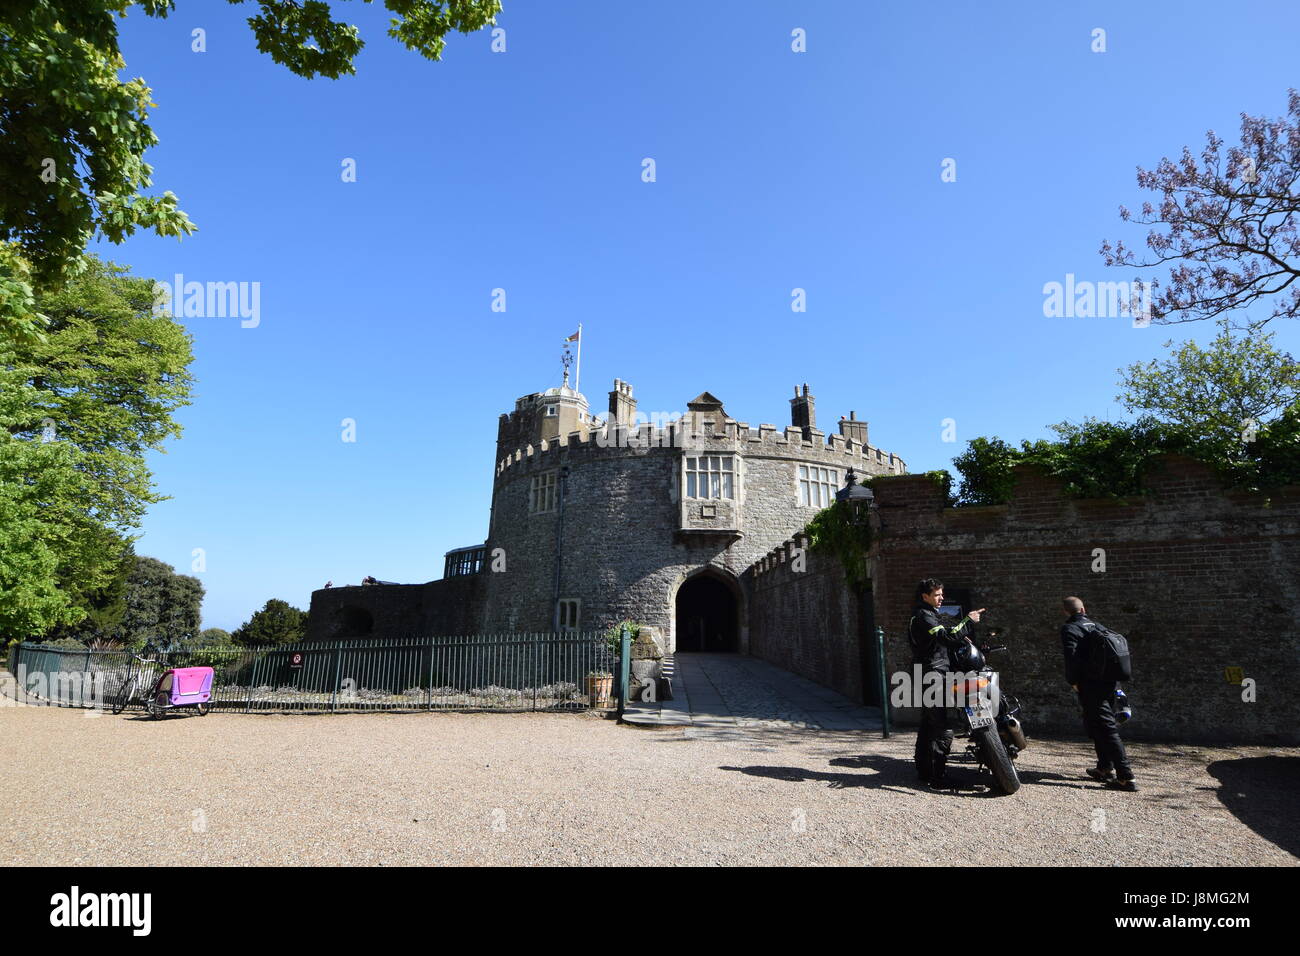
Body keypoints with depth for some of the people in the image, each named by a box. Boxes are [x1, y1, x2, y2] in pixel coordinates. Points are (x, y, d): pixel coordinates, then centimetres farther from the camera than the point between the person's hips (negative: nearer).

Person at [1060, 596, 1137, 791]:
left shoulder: (1069, 629, -8)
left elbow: (1072, 657, -21)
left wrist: (1073, 681, -8)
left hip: (1091, 687, -8)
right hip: (1110, 685, 8)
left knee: (1107, 730, -7)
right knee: (1096, 726, 22)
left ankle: (1126, 777, -10)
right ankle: (1105, 768, 30)